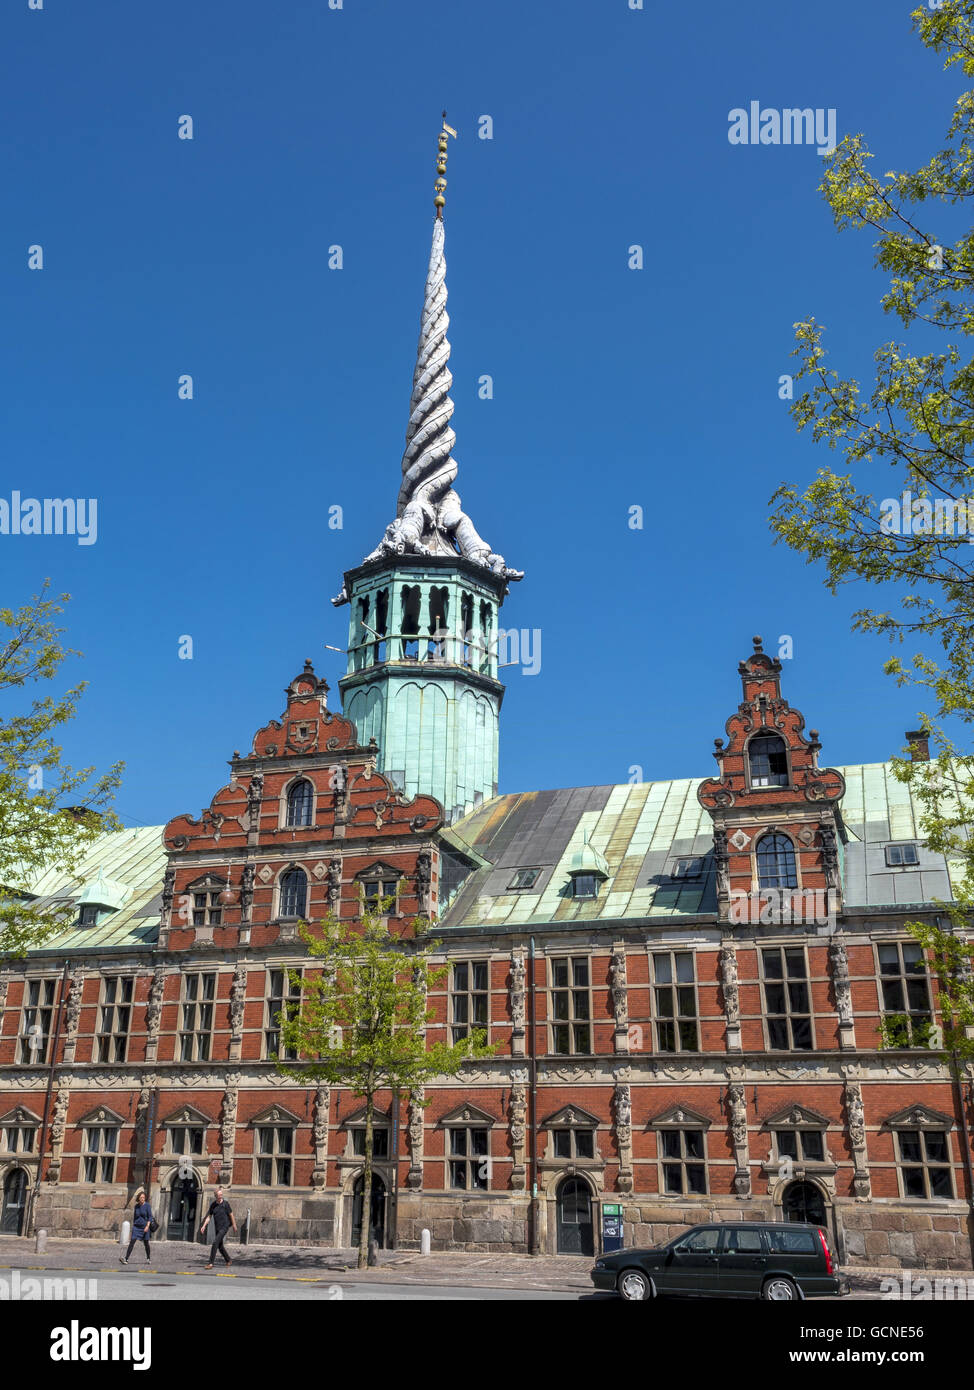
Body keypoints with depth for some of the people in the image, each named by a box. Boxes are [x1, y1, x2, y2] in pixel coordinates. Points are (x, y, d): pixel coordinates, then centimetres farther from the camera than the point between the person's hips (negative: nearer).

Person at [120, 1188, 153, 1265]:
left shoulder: (147, 1205, -7)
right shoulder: (136, 1206, 6)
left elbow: (150, 1216, -11)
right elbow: (134, 1216, 17)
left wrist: (147, 1226, -21)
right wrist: (133, 1226, 17)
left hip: (144, 1227, -3)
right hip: (136, 1227, 3)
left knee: (146, 1243, 6)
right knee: (132, 1242, -11)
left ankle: (149, 1259, 22)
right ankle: (125, 1258, -16)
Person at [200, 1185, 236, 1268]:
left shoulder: (225, 1203, -10)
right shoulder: (213, 1205, 4)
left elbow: (231, 1215, -3)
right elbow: (209, 1216, 9)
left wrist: (234, 1225, 3)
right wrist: (204, 1226, -2)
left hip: (224, 1227, -6)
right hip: (217, 1228, 6)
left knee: (215, 1243, -19)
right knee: (220, 1246, 14)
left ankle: (211, 1263, -17)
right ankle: (229, 1260, 34)